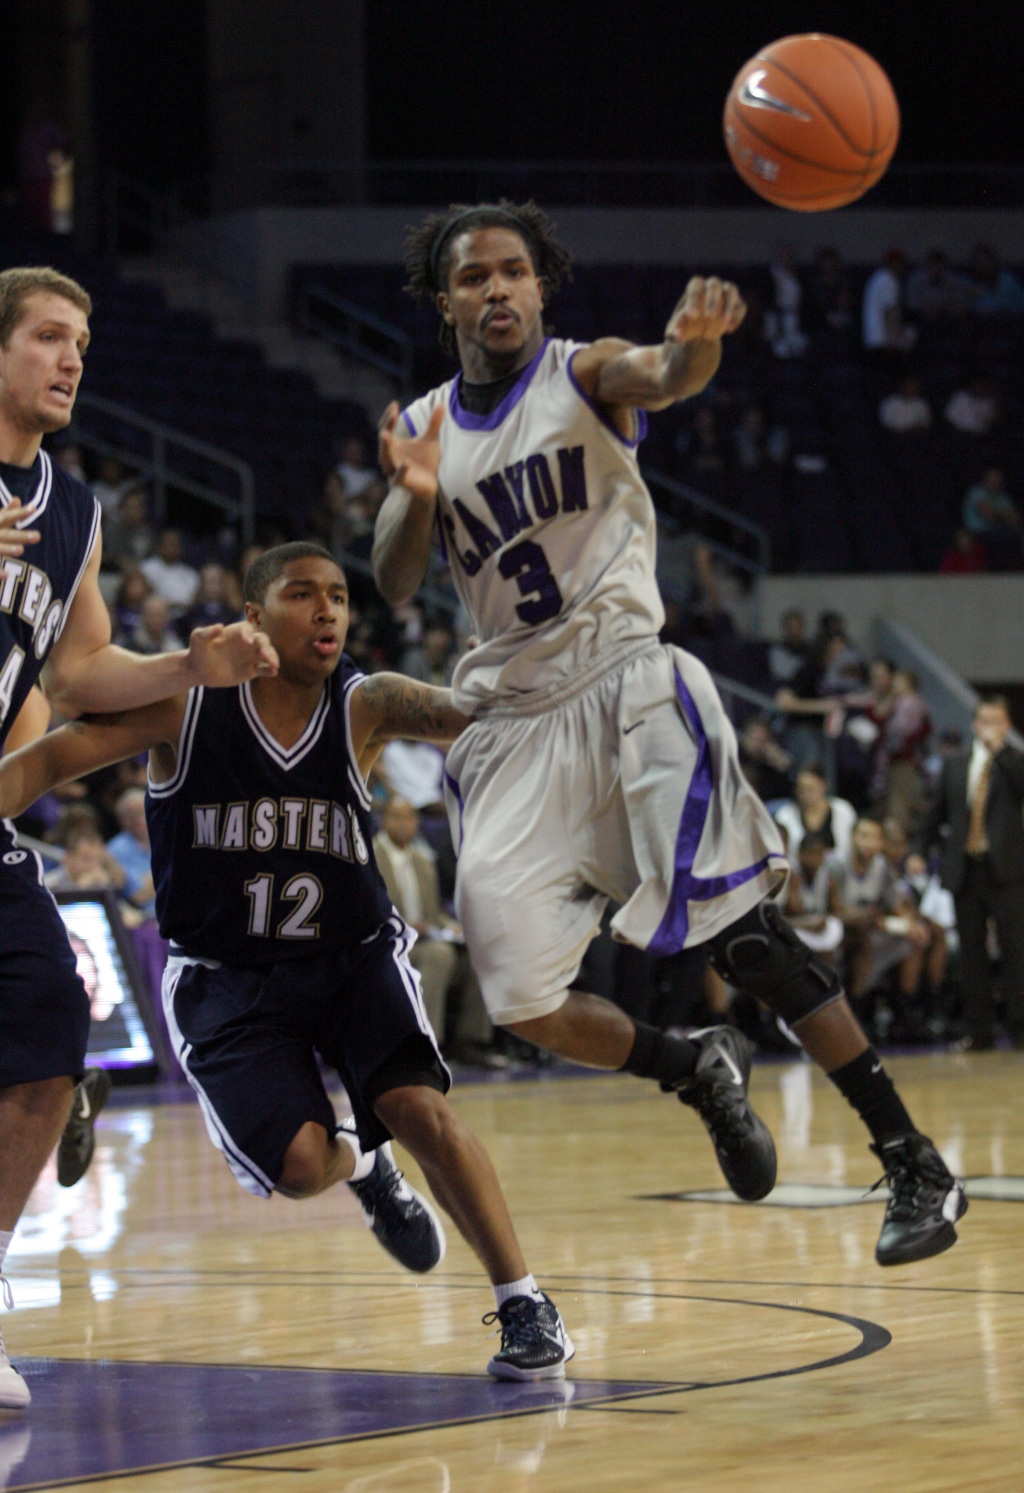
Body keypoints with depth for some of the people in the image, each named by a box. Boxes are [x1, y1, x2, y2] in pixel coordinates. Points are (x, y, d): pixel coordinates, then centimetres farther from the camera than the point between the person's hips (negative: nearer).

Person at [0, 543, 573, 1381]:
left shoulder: (364, 706, -10)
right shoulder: (183, 705, -13)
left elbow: (461, 717, -26)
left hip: (353, 956, 1)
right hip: (226, 982, -1)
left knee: (417, 1105, -23)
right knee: (300, 1168, -17)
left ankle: (526, 1308, -12)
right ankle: (363, 1166, 23)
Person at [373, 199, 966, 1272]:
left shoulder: (586, 376, -2)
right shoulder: (424, 428, 11)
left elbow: (664, 377, -26)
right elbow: (393, 586, 1)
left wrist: (695, 340, -52)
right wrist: (415, 499, -21)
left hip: (626, 688, -5)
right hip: (513, 720, 5)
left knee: (740, 931, -17)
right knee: (522, 1004, -3)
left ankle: (912, 1163, -12)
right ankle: (698, 1073, 25)